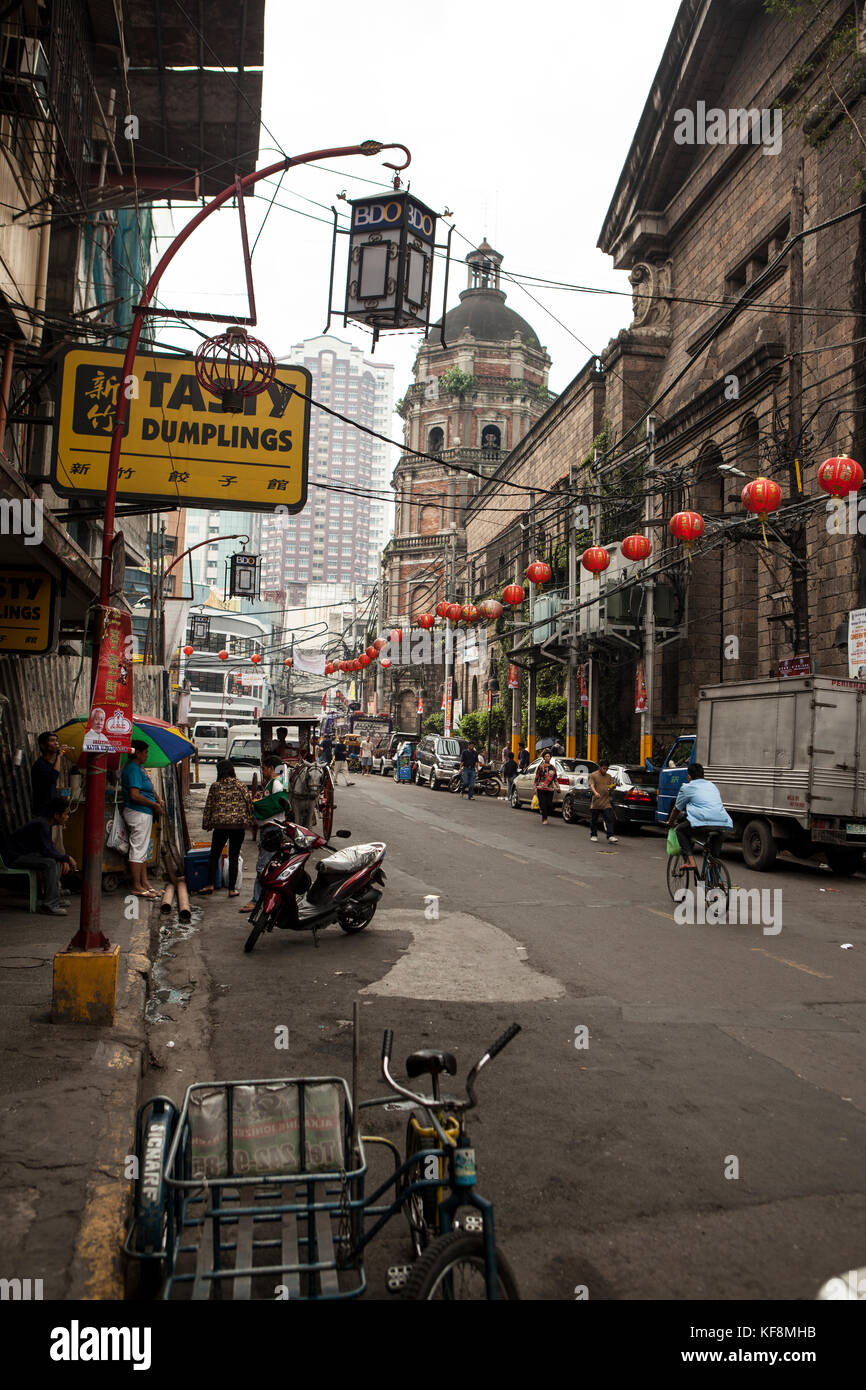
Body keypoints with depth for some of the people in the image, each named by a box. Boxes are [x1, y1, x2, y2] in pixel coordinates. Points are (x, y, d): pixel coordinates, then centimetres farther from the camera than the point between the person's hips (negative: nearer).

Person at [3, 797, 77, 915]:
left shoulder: (46, 823, 8)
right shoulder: (42, 825, -23)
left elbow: (50, 848, 17)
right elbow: (46, 851, -27)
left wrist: (63, 860, 1)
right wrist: (67, 858, -16)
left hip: (23, 853, 11)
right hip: (14, 857, -11)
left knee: (56, 858, 14)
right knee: (50, 863, -26)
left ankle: (55, 892, 9)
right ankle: (50, 904, -25)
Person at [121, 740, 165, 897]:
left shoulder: (139, 768, 15)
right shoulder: (133, 769, -17)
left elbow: (149, 788, 26)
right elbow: (135, 795, -25)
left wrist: (158, 799, 8)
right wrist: (155, 805, -16)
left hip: (145, 813, 11)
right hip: (138, 813, -11)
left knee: (143, 849, 15)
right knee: (138, 849, -5)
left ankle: (144, 883, 22)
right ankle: (137, 887, 0)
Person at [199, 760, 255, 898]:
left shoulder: (214, 786, 1)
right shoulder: (241, 786, -1)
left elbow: (208, 807, 4)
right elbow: (249, 804, 0)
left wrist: (206, 824, 13)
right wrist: (251, 820, 12)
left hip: (220, 825, 0)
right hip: (239, 825, 0)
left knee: (214, 856, 13)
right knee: (234, 858, 5)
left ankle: (210, 885, 10)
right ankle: (232, 889, 7)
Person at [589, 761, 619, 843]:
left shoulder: (609, 777, 14)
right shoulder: (593, 775, 0)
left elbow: (611, 788, 18)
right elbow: (591, 786, -12)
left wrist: (613, 787, -7)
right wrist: (595, 793, -31)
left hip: (606, 803, 3)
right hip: (595, 803, -2)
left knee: (609, 819, -9)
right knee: (594, 820, 8)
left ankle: (611, 836, -11)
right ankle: (593, 835, 24)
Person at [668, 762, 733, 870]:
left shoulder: (687, 787, 15)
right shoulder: (712, 785, 30)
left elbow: (676, 808, 23)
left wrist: (670, 822, 42)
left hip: (704, 823, -5)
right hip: (723, 824, 5)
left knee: (680, 829, 18)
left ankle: (690, 861, 2)